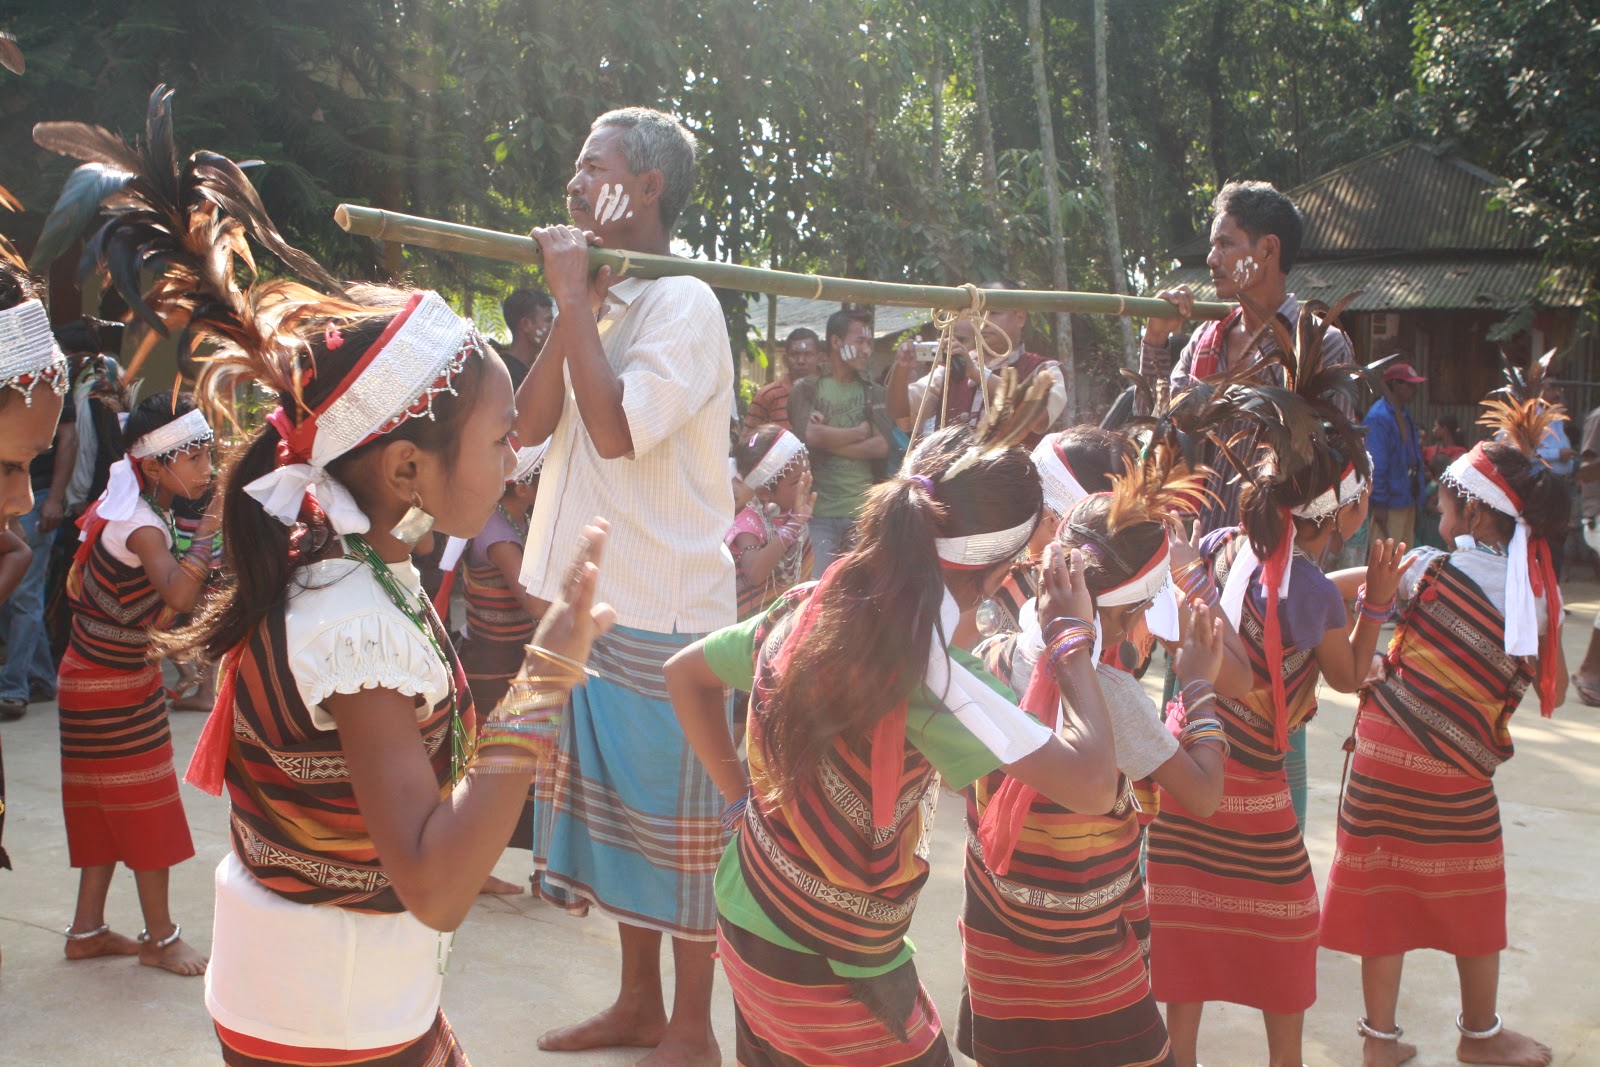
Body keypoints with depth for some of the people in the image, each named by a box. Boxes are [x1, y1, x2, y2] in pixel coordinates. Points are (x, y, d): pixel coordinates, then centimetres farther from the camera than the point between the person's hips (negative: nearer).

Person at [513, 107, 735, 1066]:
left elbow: (614, 430, -27)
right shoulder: (602, 301, 13)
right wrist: (574, 307, -6)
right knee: (617, 806, 17)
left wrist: (575, 297, -18)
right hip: (593, 602, 9)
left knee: (676, 824, 3)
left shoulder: (683, 304, -13)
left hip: (666, 616, -9)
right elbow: (529, 424, 4)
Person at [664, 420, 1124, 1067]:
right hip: (830, 975, -7)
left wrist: (740, 795, 8)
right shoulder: (929, 672, -28)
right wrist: (1075, 637, -17)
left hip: (743, 926, 7)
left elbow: (684, 672, 9)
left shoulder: (811, 606, -6)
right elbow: (1093, 785, -31)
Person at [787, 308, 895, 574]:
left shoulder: (875, 394, 15)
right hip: (819, 512, -2)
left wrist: (828, 439, -6)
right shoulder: (805, 389, 8)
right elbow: (810, 436, -10)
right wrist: (860, 432, 1)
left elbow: (882, 446, 0)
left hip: (863, 511, 2)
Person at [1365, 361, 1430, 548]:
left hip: (1408, 500, 10)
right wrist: (1379, 503, -20)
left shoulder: (1403, 415, 14)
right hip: (1390, 503, -10)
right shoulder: (1378, 417, -16)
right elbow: (1375, 465, -19)